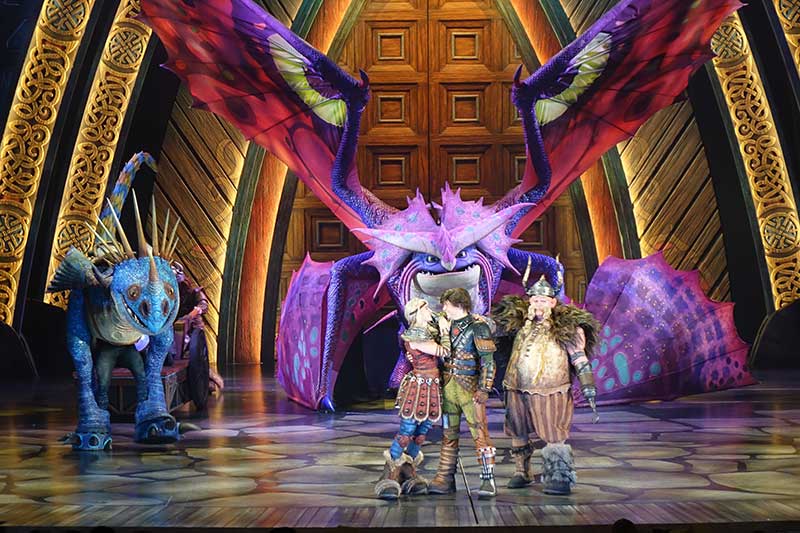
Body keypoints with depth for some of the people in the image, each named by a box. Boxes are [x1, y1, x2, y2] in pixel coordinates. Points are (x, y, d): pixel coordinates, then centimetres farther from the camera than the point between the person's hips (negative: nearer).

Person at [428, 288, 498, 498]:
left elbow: (488, 361, -11)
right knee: (448, 435, 9)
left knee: (480, 433, -7)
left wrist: (484, 390, -17)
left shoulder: (478, 326, -8)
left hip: (469, 387, -7)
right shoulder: (447, 325, 13)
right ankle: (445, 478, 14)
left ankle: (488, 480, -5)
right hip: (448, 386, 7)